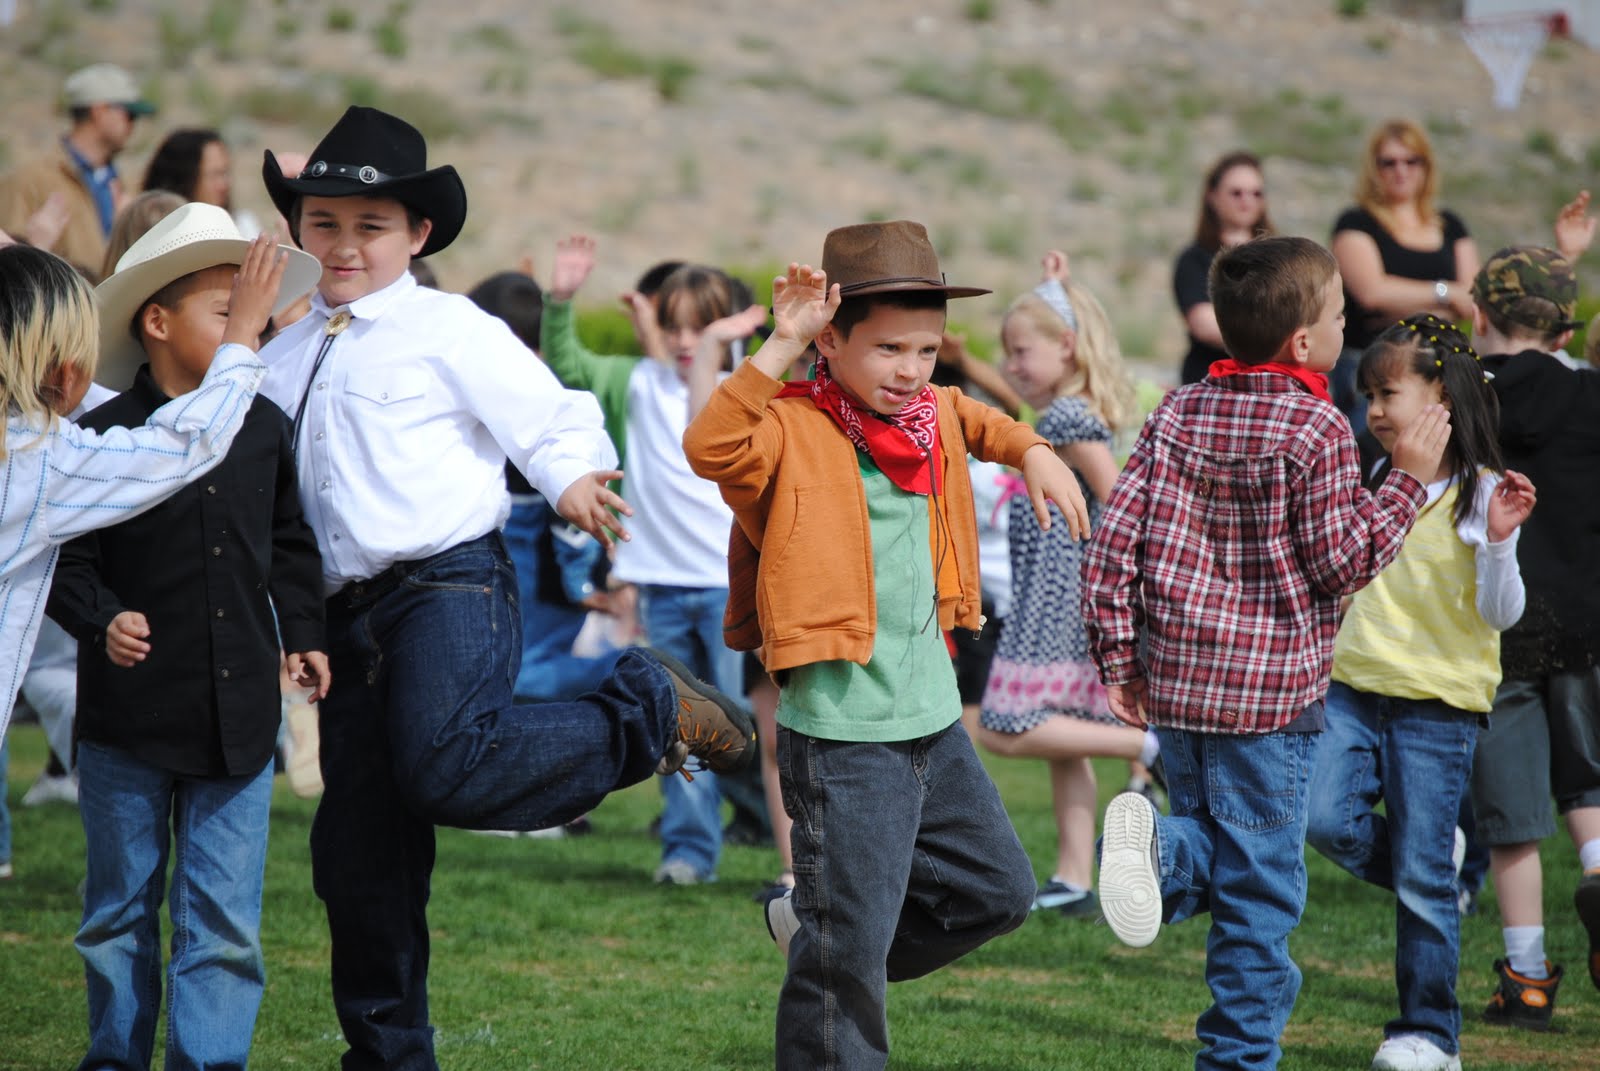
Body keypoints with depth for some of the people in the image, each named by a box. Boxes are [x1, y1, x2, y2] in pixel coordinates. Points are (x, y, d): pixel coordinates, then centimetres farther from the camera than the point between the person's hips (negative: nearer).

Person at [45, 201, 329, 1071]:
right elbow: (67, 560, -6)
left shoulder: (264, 428, 6)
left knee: (224, 916, 1)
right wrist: (101, 621, -23)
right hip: (129, 714, -3)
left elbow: (290, 544, 18)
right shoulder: (105, 437, -8)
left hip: (237, 715, 3)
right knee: (120, 910, 10)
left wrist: (303, 632, 7)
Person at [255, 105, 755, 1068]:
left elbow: (554, 419, -4)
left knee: (447, 766, -32)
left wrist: (572, 479, -23)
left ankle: (653, 710, -12)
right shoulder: (286, 358, 17)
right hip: (352, 615, 6)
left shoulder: (448, 329, 0)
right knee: (357, 857, 6)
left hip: (453, 588, -6)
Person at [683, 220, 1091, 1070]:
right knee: (849, 949, -4)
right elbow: (711, 448, -37)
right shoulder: (792, 432, -15)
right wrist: (781, 346, -38)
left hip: (933, 719, 8)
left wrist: (1031, 451, 21)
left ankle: (812, 926, 35)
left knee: (997, 890, 22)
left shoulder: (930, 417, 8)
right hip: (842, 735, -8)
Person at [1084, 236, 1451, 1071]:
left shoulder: (1177, 414, 3)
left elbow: (1113, 543, -1)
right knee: (1259, 882, 6)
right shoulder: (1317, 430, -12)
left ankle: (1160, 851, -11)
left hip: (1175, 682, 4)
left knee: (1212, 832, 22)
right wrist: (1406, 482, -2)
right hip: (1270, 689, -4)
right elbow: (1339, 563, -10)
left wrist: (1117, 659, 6)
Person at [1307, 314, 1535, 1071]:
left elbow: (1501, 614, -14)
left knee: (1420, 880, -2)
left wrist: (1498, 540, -27)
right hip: (1355, 688, 5)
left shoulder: (1480, 494, -9)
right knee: (1325, 818, -17)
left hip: (1438, 704, -5)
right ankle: (1436, 867, 12)